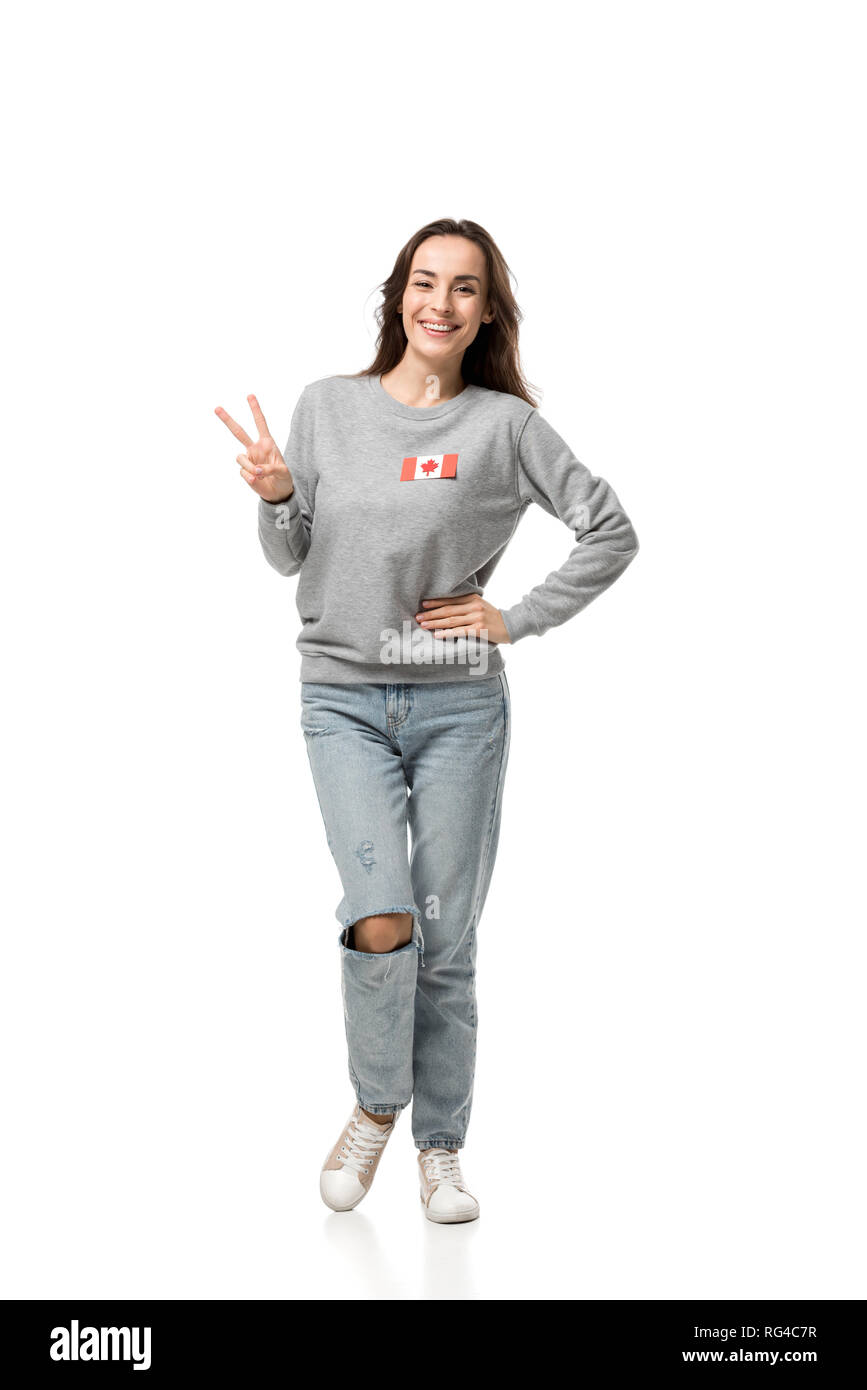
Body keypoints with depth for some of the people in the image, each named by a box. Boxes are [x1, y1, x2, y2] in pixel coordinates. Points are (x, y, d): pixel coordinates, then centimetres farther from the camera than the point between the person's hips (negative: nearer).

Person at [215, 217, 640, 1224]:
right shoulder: (327, 406, 4)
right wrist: (275, 498, -11)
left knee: (446, 940, 5)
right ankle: (375, 1106, 13)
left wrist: (517, 620, -3)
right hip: (344, 698, 1)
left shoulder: (506, 424, -2)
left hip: (461, 705, 0)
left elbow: (611, 532, 3)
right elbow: (290, 559, 9)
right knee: (381, 922, -15)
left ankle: (440, 1148, 23)